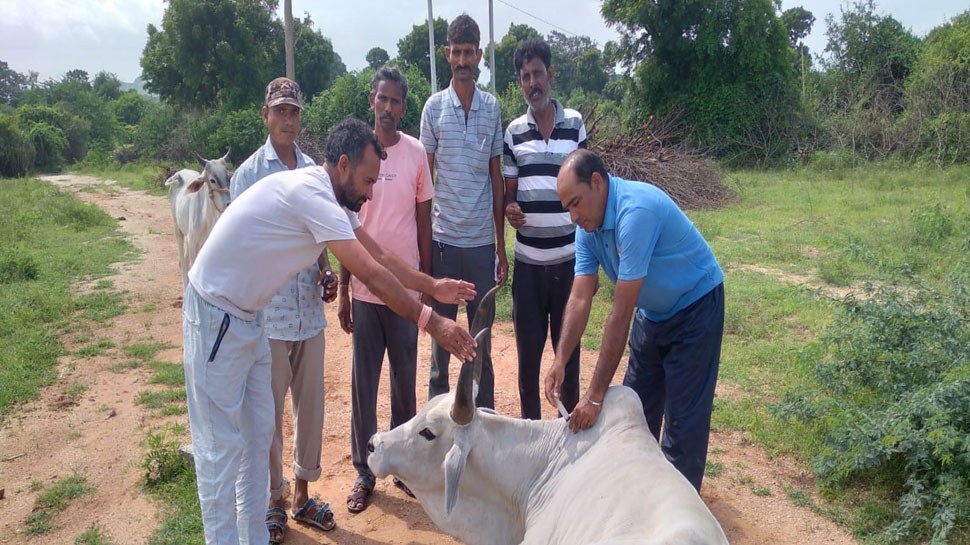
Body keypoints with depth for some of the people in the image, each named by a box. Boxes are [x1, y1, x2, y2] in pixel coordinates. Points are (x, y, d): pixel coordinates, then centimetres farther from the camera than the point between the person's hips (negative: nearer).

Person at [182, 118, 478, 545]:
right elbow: (373, 275, -27)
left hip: (246, 317, 10)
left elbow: (379, 256, 11)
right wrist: (430, 322, -22)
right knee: (222, 444, 0)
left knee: (258, 433, 14)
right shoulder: (311, 194, -26)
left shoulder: (329, 198, 3)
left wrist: (432, 286, 9)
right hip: (216, 316, -10)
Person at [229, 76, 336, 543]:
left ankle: (302, 494, 30)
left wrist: (326, 273, -2)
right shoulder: (248, 173, -3)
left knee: (310, 404, 12)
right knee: (269, 409, 7)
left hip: (310, 310, 4)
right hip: (267, 314, -3)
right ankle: (273, 502, 26)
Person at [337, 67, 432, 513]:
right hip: (364, 289, 0)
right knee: (363, 382, 7)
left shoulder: (416, 152, 1)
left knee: (405, 380, 11)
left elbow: (424, 220, 6)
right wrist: (342, 291, 3)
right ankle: (364, 471, 21)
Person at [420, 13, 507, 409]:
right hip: (443, 239, -1)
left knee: (483, 338, 10)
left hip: (483, 241, 2)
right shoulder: (434, 107, 1)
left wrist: (502, 246, 7)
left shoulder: (492, 108, 6)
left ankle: (485, 416, 23)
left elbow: (497, 179, 8)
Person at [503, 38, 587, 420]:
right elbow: (509, 191, 11)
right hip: (527, 259, 1)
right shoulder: (513, 131, 4)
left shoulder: (575, 124, 2)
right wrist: (509, 210, -13)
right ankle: (530, 423, 23)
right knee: (528, 346, 7)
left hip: (568, 256, -1)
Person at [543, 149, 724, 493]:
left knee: (683, 418, -4)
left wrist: (596, 395, -33)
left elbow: (621, 313, -35)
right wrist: (559, 361, -26)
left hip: (695, 307, -8)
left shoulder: (636, 211, -34)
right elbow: (580, 299, -12)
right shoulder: (588, 225, -9)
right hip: (653, 312, 8)